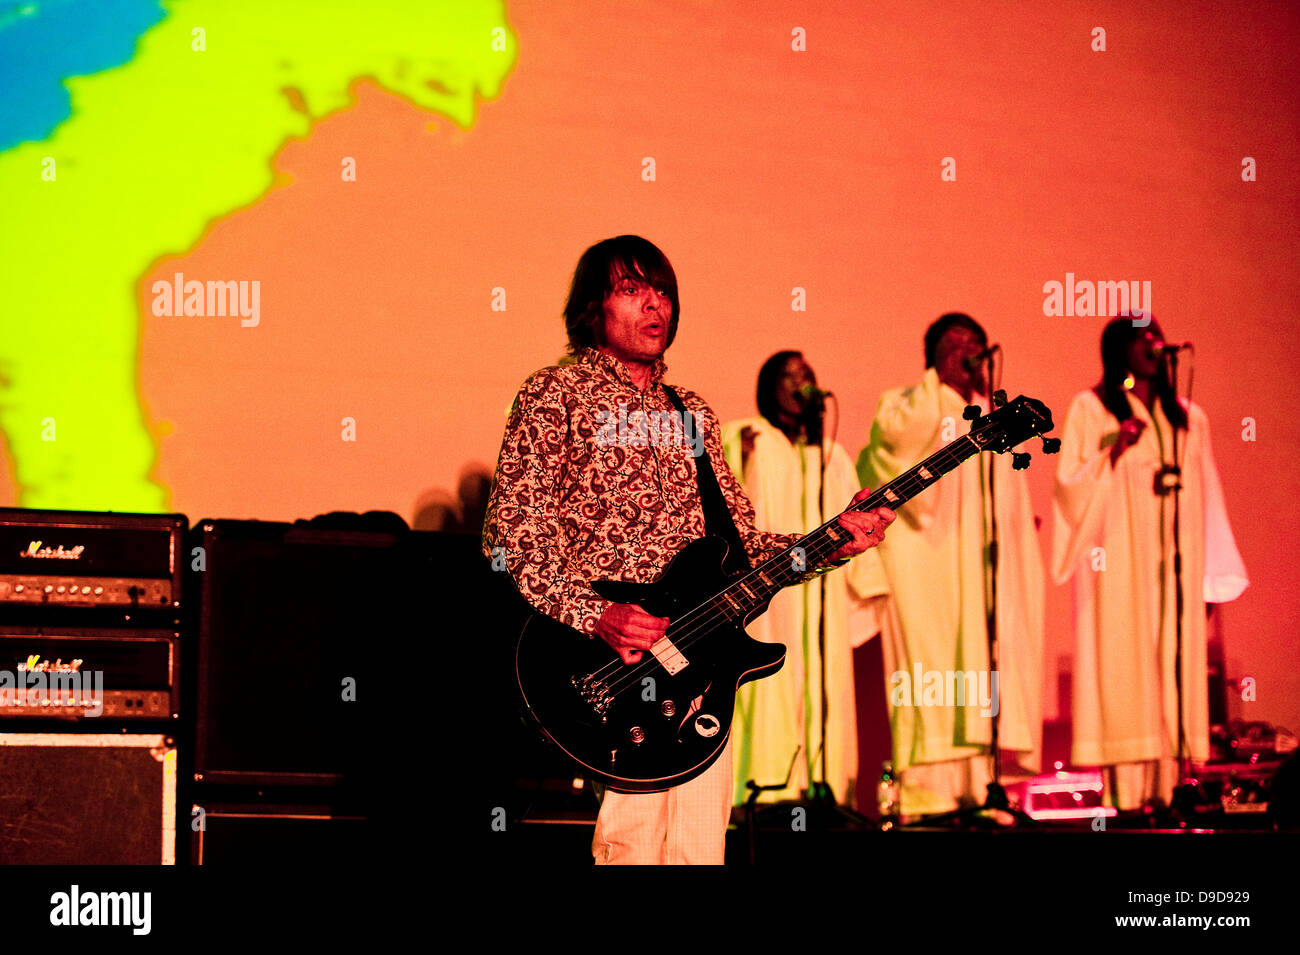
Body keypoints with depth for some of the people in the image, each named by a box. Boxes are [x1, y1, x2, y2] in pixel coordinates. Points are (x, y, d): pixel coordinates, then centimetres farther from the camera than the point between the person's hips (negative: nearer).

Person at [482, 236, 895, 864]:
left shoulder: (691, 413, 20)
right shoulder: (555, 395, 0)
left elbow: (740, 542, 18)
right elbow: (509, 536, -8)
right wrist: (597, 618, -20)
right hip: (605, 667, -6)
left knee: (700, 845, 4)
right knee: (634, 842, -19)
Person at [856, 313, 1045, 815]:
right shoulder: (906, 403, 7)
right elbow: (894, 430, -17)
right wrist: (940, 378, -10)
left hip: (982, 562, 5)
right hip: (924, 557, -5)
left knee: (982, 663, -3)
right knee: (929, 661, -12)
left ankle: (980, 783, -5)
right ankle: (926, 787, -17)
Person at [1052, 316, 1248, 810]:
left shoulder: (1187, 417, 16)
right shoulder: (1091, 408, 6)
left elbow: (1207, 498, 15)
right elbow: (1071, 484, 0)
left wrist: (1212, 576, 10)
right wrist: (1112, 451, -16)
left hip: (1175, 563, 4)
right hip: (1120, 560, -4)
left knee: (1173, 665, -2)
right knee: (1124, 667, -9)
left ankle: (1163, 789, -3)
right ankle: (1124, 792, -12)